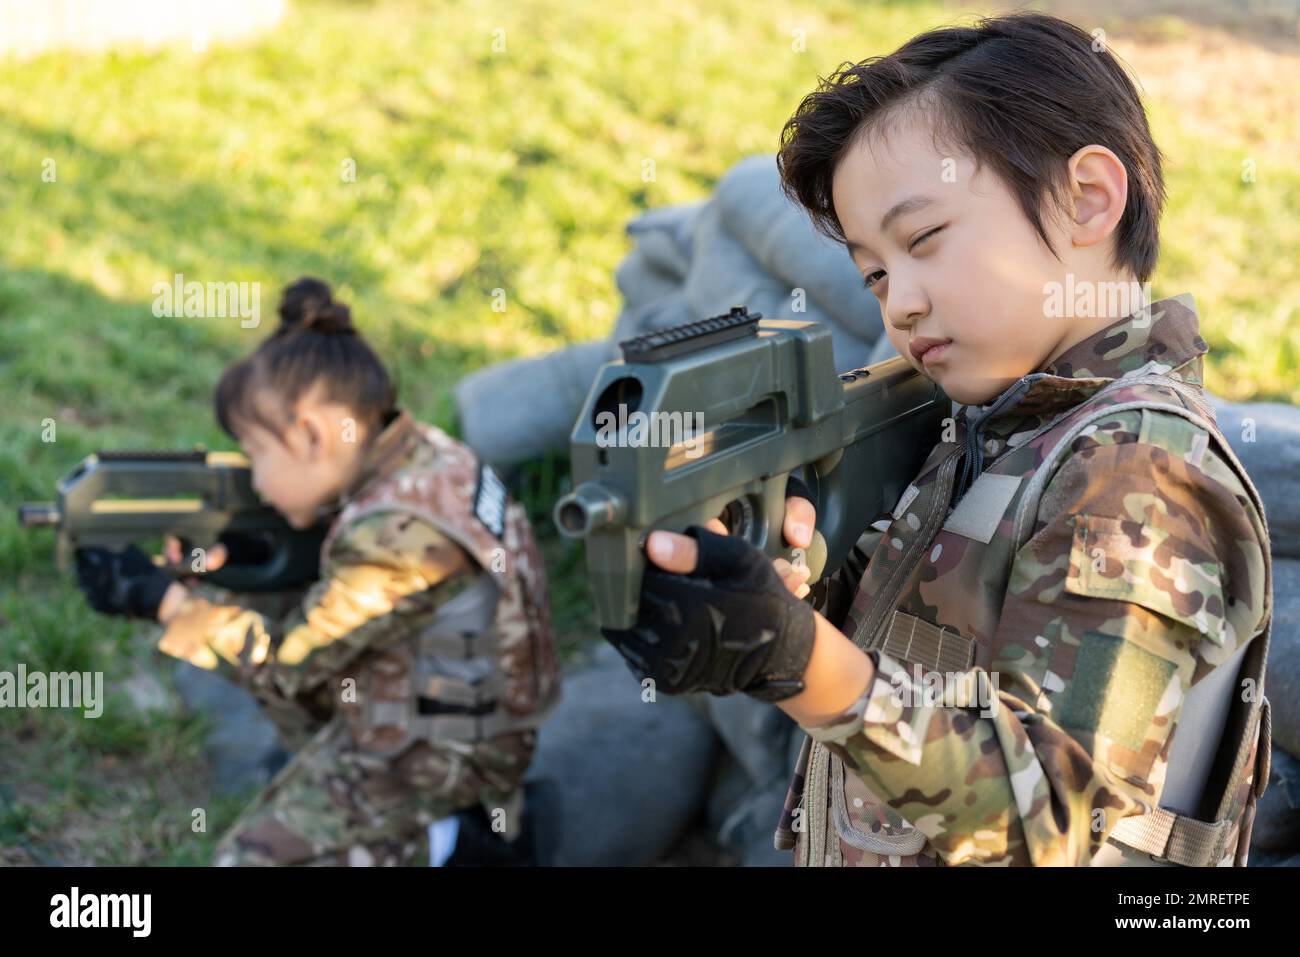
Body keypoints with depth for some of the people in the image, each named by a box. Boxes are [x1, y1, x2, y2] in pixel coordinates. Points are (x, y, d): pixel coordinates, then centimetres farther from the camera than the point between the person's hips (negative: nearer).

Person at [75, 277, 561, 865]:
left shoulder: (399, 532, -30)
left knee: (253, 857, -10)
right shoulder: (418, 453, -5)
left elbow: (289, 660, -17)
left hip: (445, 766, -9)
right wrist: (227, 561, -7)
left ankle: (440, 841, -3)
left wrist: (160, 599, -10)